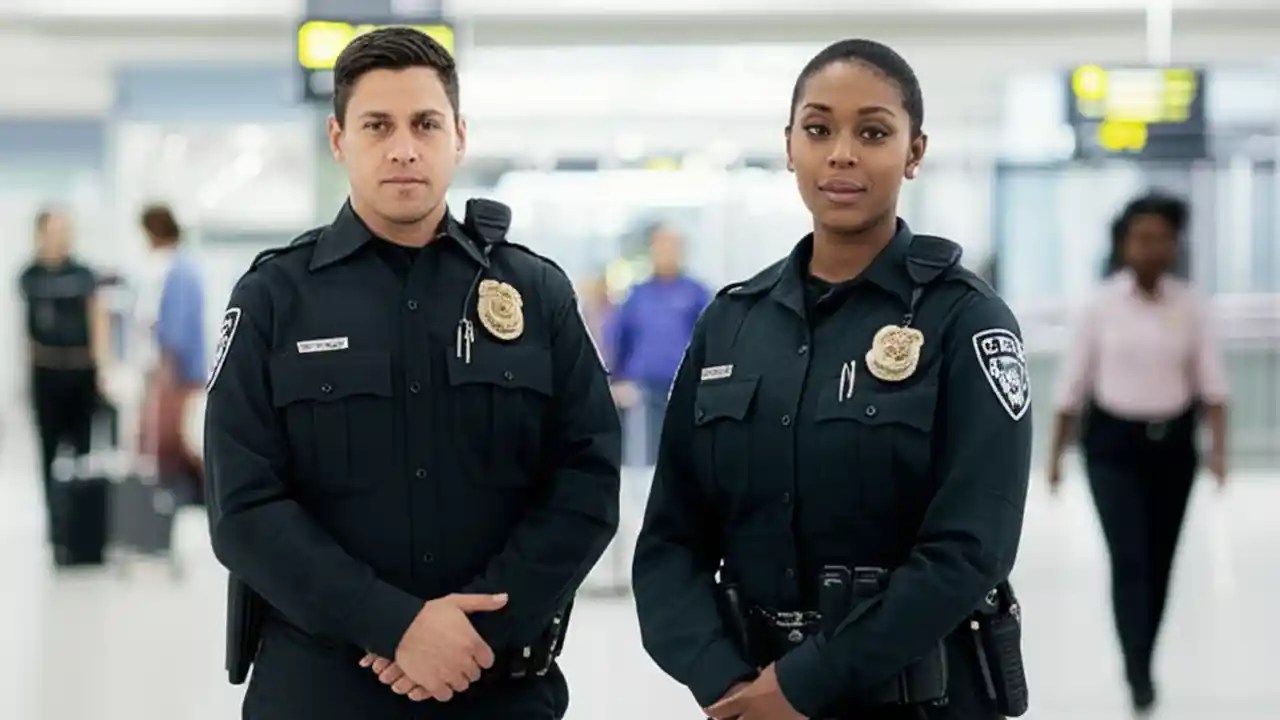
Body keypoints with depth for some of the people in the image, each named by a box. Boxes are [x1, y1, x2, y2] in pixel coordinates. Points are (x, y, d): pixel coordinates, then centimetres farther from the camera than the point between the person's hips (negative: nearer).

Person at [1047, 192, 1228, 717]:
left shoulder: (1189, 306, -3)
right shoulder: (1102, 304, -7)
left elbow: (1211, 380, -7)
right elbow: (1074, 382, -1)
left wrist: (1219, 447, -20)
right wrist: (1056, 453, 2)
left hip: (1172, 443, 2)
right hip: (1113, 443, -2)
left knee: (1159, 561, 10)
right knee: (1129, 558, -13)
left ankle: (1141, 661, 27)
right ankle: (1139, 674, -13)